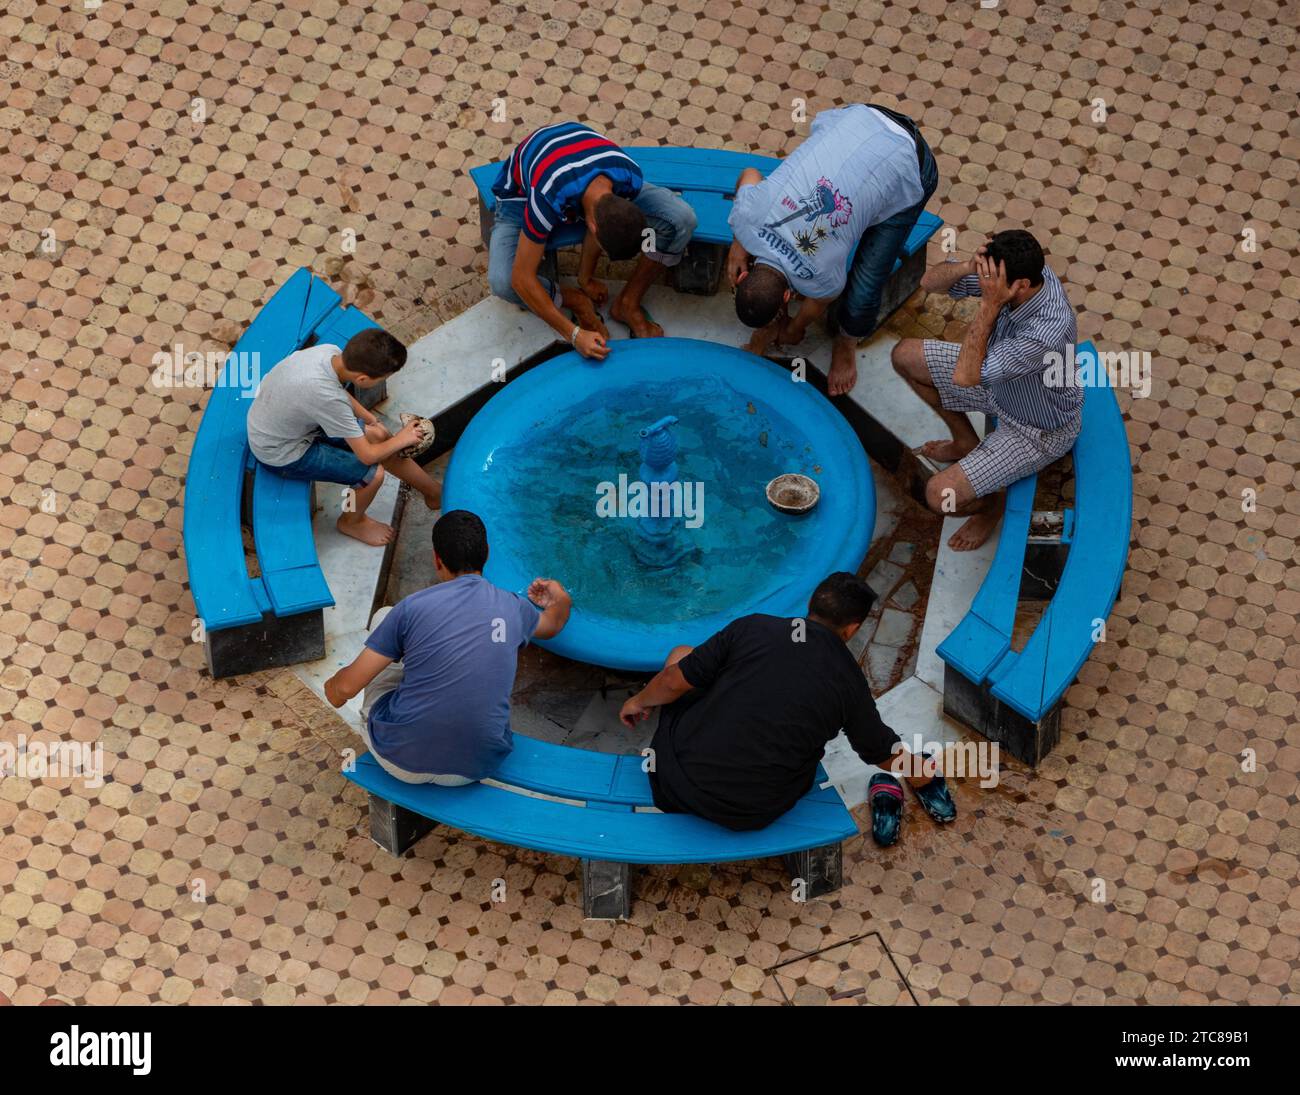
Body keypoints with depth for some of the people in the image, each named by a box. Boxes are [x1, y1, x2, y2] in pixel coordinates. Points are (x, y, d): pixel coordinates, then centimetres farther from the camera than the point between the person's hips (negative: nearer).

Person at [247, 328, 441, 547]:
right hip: (281, 455, -8)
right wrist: (400, 440, -8)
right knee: (373, 472, -10)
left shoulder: (330, 351, -17)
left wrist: (372, 421, 8)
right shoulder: (327, 398, -39)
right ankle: (351, 522, 21)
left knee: (378, 436, 9)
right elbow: (367, 455, -23)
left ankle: (435, 494, 28)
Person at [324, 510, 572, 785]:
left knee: (384, 617, 15)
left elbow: (347, 687, -7)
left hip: (402, 762, -3)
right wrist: (561, 601, 47)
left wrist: (333, 687, 15)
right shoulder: (514, 608, 0)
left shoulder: (413, 607, -11)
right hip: (476, 769, 3)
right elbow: (552, 624, 26)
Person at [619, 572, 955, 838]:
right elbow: (888, 753, 13)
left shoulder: (752, 628, -5)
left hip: (681, 777, -2)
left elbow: (673, 682, -1)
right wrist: (925, 780, 34)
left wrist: (639, 702, 20)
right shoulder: (850, 683, -2)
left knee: (681, 654, 22)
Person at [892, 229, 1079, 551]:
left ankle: (992, 504, 17)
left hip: (1040, 430, -7)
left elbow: (964, 377, -41)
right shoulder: (1012, 270, -23)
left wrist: (990, 306, -44)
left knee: (941, 496, -20)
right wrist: (970, 267, -36)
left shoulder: (1048, 333, -45)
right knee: (905, 356, 9)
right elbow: (930, 282, -15)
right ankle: (966, 442, 27)